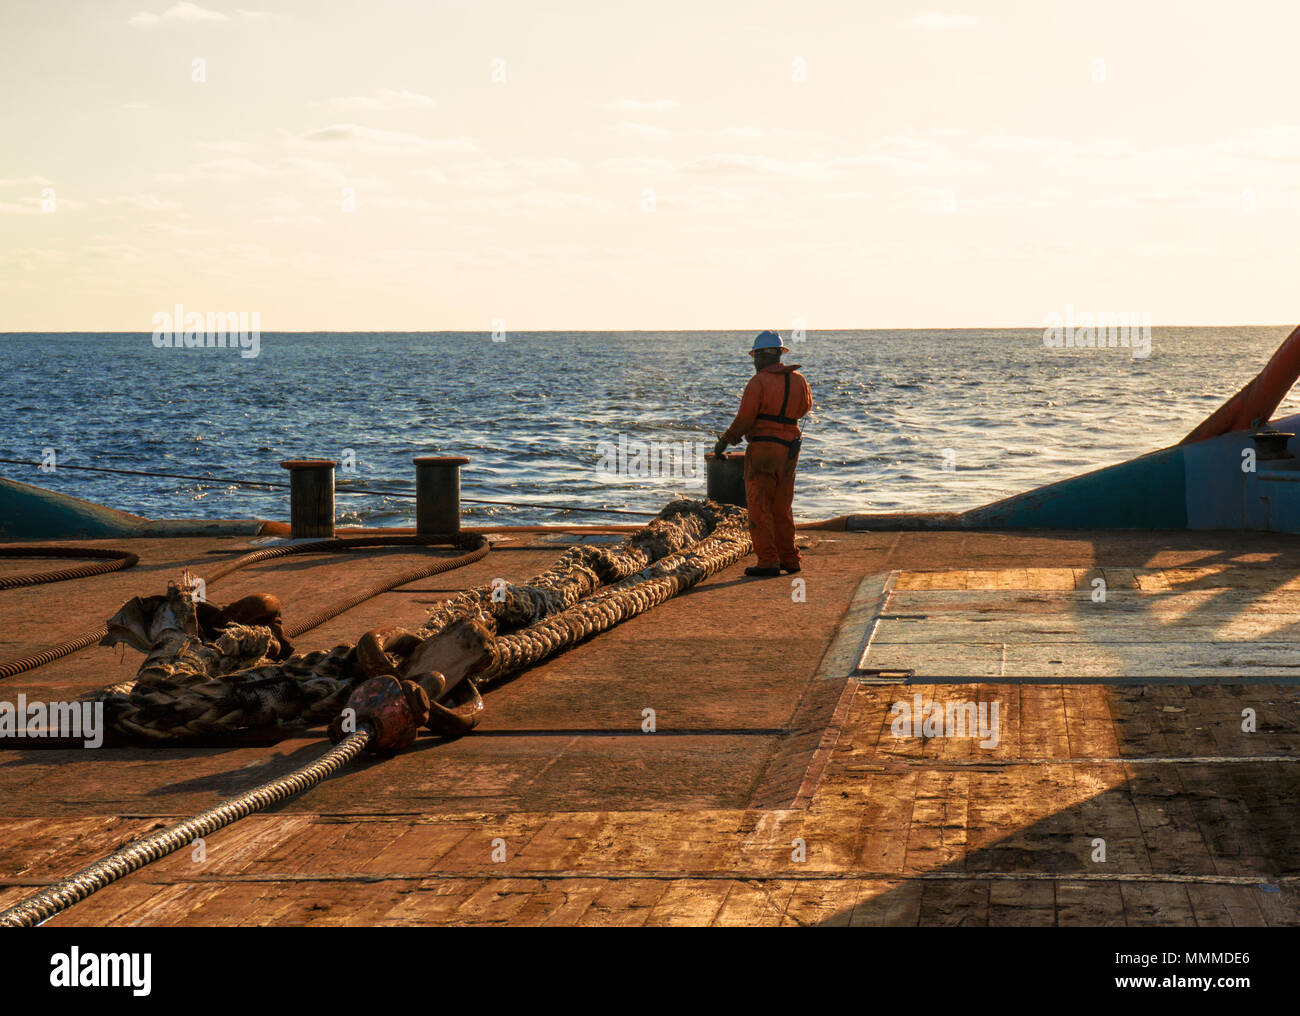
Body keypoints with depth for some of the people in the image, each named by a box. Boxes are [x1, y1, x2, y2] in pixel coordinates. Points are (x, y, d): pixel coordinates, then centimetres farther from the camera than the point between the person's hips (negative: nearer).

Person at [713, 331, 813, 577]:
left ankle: (768, 562, -7)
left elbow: (744, 419, -11)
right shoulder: (798, 380, 7)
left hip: (763, 448, -6)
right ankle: (789, 559, 18)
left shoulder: (758, 382, -12)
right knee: (782, 508, 16)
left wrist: (725, 440, 4)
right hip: (789, 451, 6)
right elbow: (805, 408, 24)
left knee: (759, 508, -2)